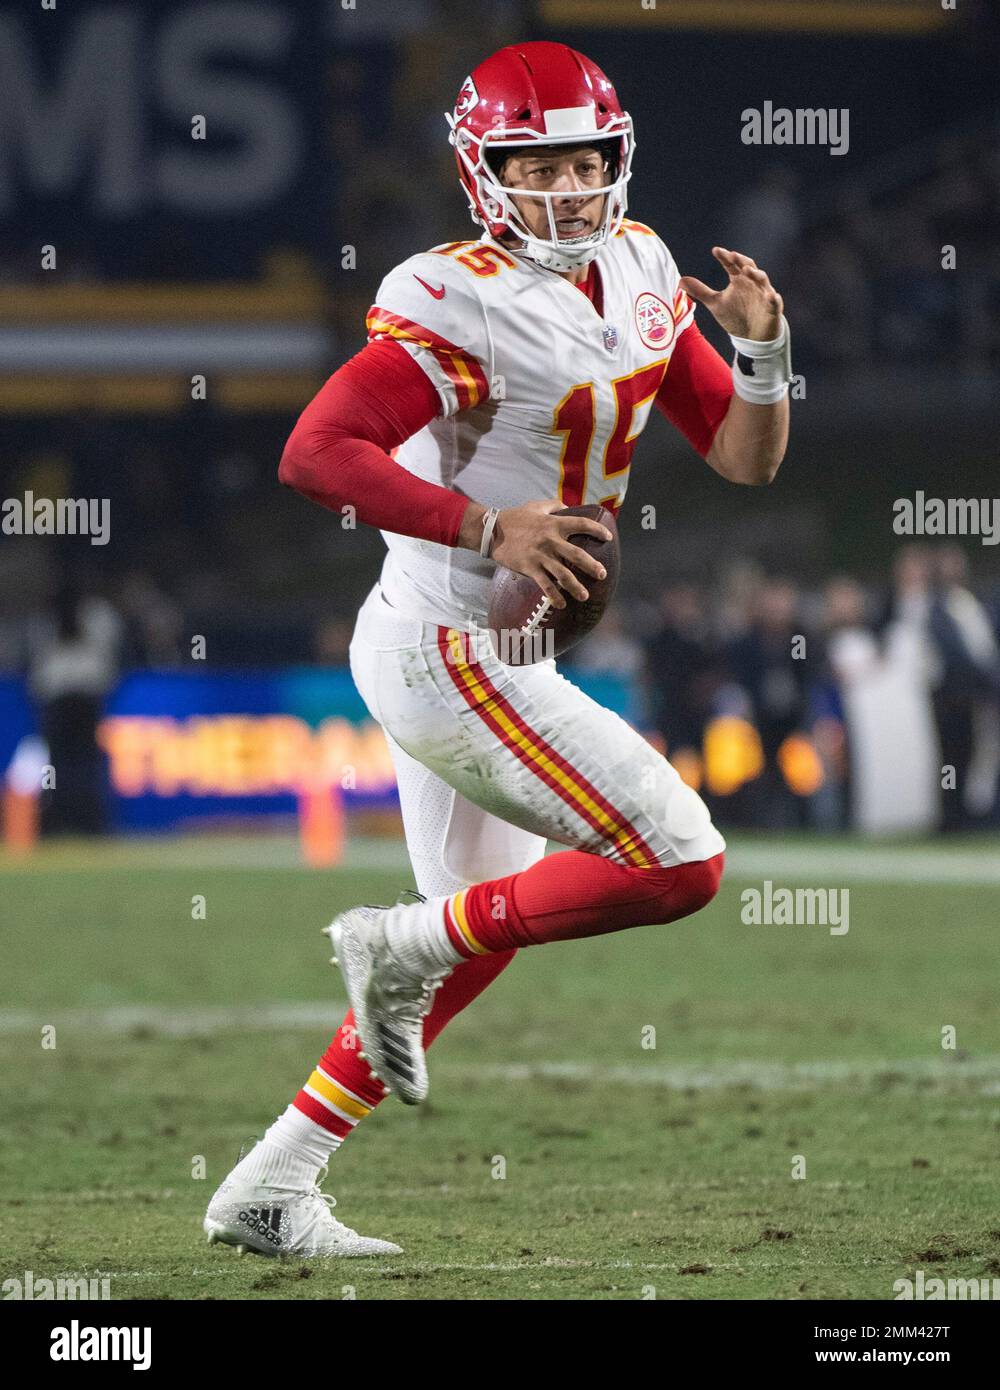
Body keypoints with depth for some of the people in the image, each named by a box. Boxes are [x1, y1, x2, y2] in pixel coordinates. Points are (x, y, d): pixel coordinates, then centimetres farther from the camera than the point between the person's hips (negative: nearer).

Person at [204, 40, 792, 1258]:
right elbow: (316, 453, -27)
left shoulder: (638, 274, 6)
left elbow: (745, 458, 9)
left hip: (484, 655, 10)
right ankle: (401, 945, 2)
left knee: (477, 941, 17)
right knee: (678, 864, -13)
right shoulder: (463, 305, -20)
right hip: (449, 655, -10)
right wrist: (489, 528, -31)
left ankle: (268, 1191, 22)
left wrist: (761, 347, -10)